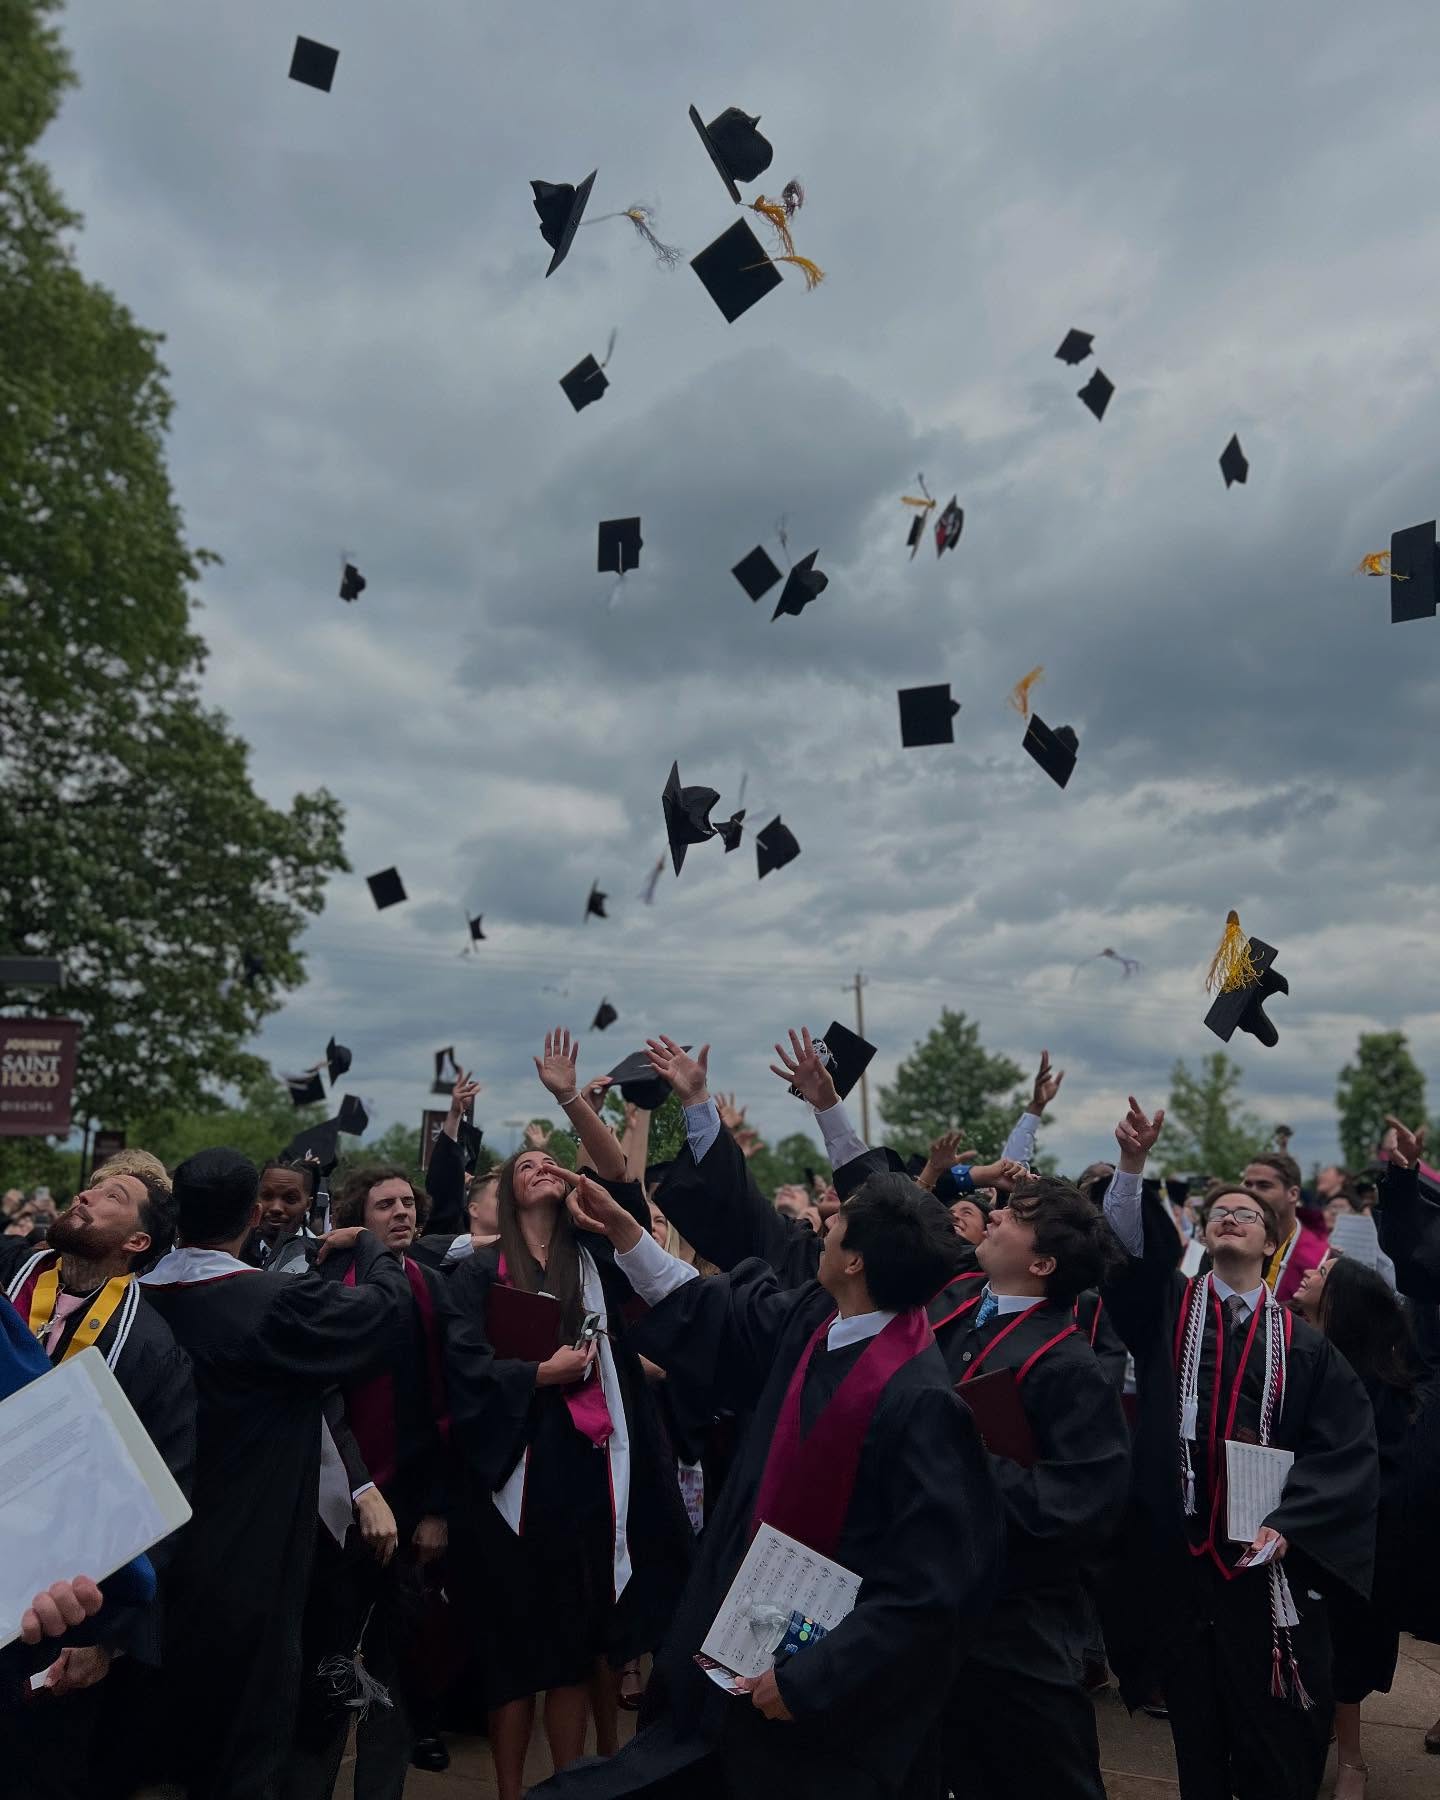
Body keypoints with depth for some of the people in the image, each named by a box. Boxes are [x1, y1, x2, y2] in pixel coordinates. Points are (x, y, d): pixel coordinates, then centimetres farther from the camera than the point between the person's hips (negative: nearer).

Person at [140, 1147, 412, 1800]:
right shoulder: (276, 1303, -24)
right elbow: (388, 1299, -16)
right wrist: (362, 1242, 2)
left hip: (151, 1549, 6)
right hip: (244, 1569, -6)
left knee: (168, 1737, 25)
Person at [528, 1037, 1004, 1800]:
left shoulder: (919, 1400, -29)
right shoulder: (815, 1321, -8)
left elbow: (927, 1588, -26)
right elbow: (713, 1315, 10)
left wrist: (809, 1682, -20)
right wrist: (624, 1231, 12)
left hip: (836, 1697, -7)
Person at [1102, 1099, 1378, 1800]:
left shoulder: (1303, 1342, 2)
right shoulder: (1167, 1307, 4)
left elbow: (1346, 1449, -3)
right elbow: (1127, 1248, -14)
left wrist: (1286, 1526, -15)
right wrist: (1133, 1163, -30)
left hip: (1265, 1561, -1)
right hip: (1174, 1555, 1)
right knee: (1194, 1733, 14)